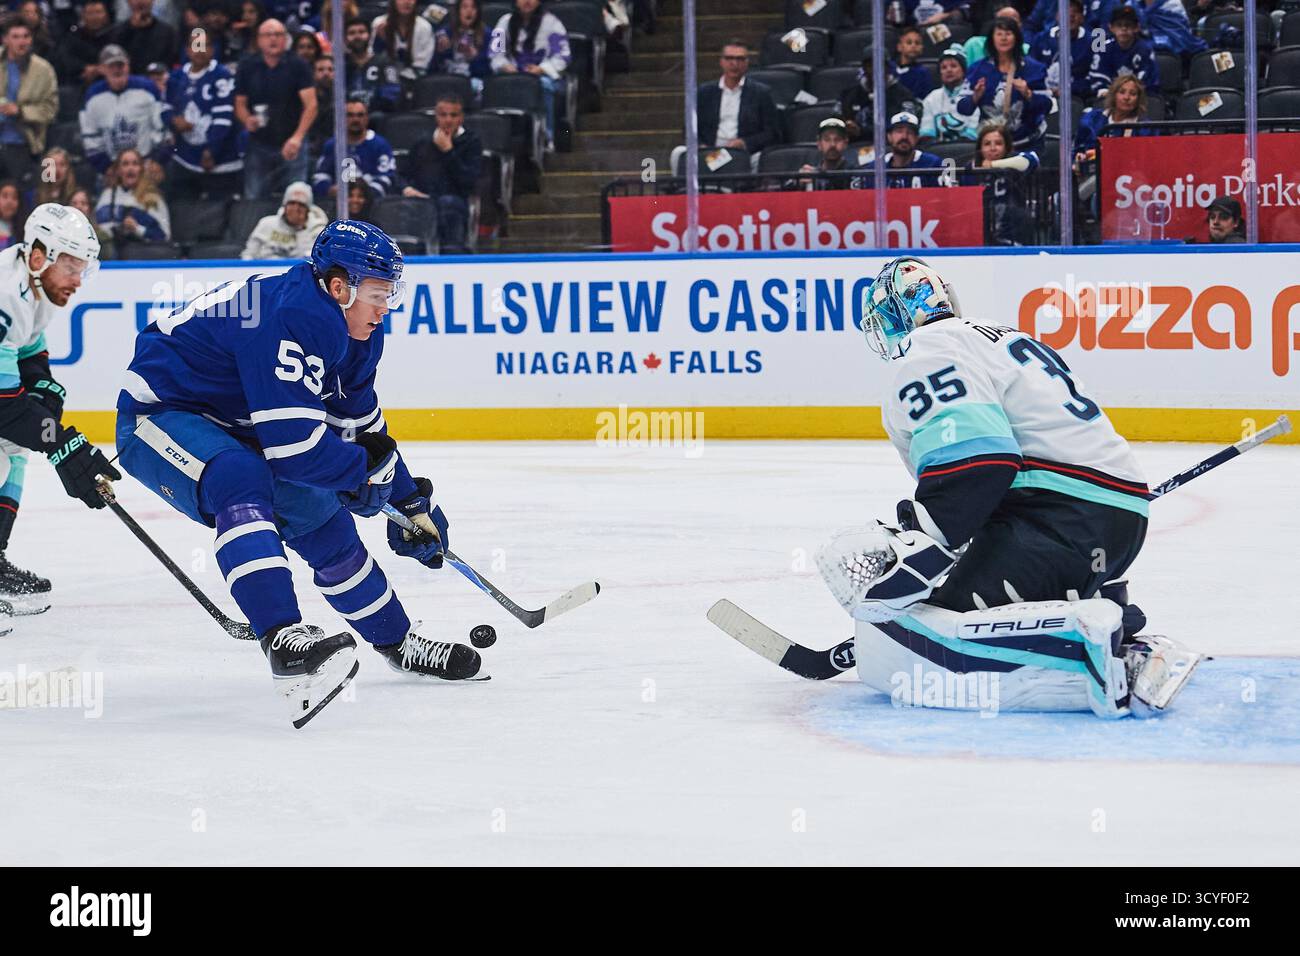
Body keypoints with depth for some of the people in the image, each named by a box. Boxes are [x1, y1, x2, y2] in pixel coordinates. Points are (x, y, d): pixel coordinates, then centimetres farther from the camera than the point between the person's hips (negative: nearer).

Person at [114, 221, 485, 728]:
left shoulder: (352, 330, 1)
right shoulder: (286, 318, -31)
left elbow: (363, 425, 16)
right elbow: (294, 442, -32)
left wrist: (412, 501, 16)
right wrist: (365, 473, -15)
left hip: (231, 427, 10)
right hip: (159, 415, -10)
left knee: (324, 523, 13)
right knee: (241, 483, -38)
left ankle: (398, 642, 33)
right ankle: (284, 643, -52)